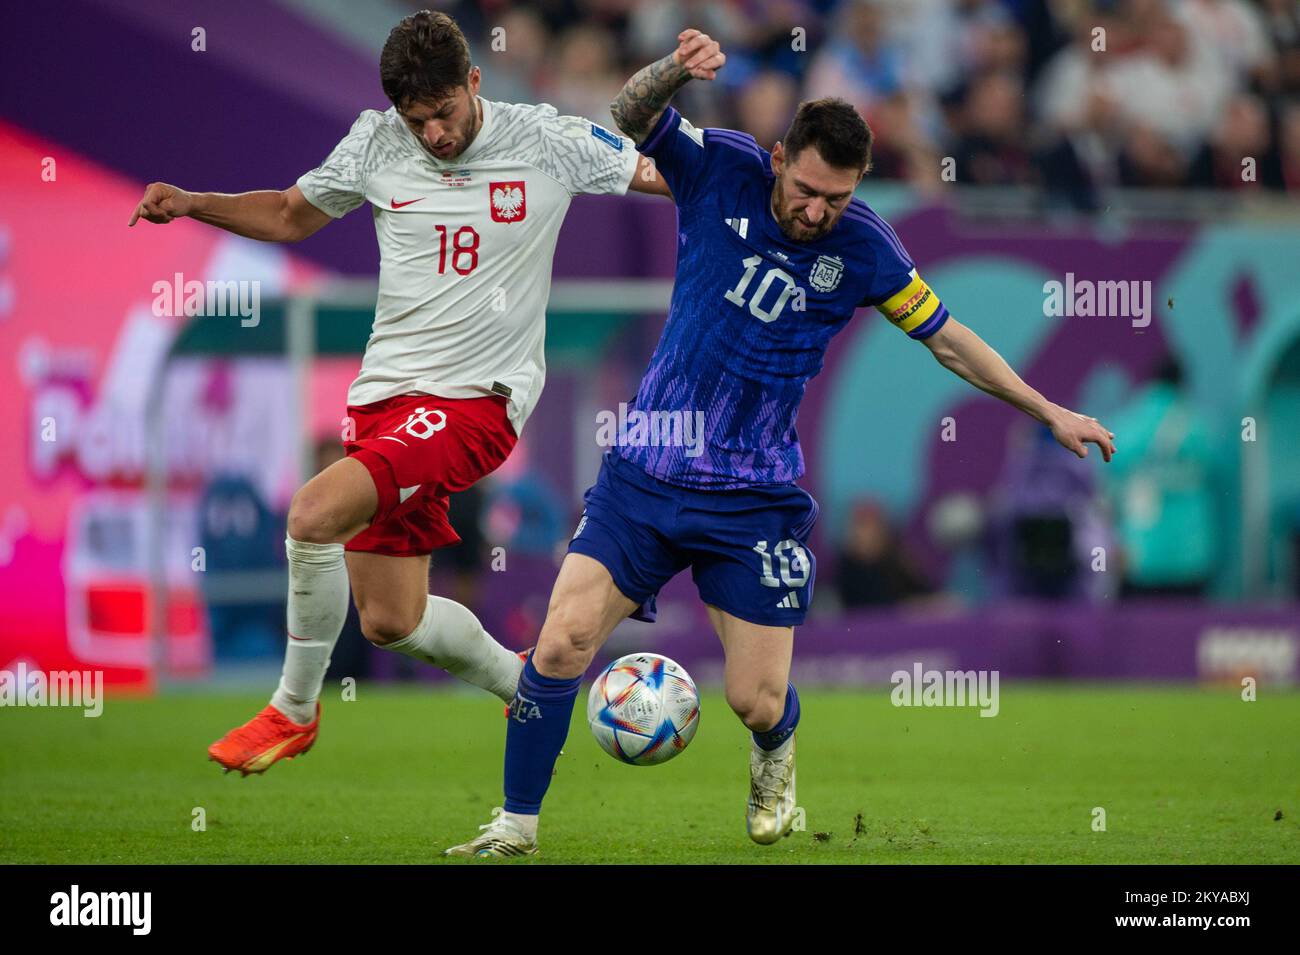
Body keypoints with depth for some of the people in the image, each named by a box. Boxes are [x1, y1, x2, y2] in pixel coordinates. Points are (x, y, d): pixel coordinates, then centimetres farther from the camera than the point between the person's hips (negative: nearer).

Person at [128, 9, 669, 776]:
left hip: (475, 402, -5)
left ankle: (294, 711, -7)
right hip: (384, 394, 5)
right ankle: (524, 683, 36)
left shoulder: (546, 141, -5)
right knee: (390, 622, 7)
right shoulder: (376, 144, 4)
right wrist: (192, 204, 5)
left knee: (315, 512, -26)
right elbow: (291, 215, 20)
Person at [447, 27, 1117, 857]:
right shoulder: (721, 170, -5)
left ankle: (776, 757, 37)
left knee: (756, 701, -2)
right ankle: (518, 822, 3)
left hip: (755, 498, 0)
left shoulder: (862, 247, -5)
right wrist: (674, 70, -37)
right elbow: (632, 119, -16)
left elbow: (948, 339, 6)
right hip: (646, 472, 0)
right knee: (562, 642, -13)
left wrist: (1047, 411, 5)